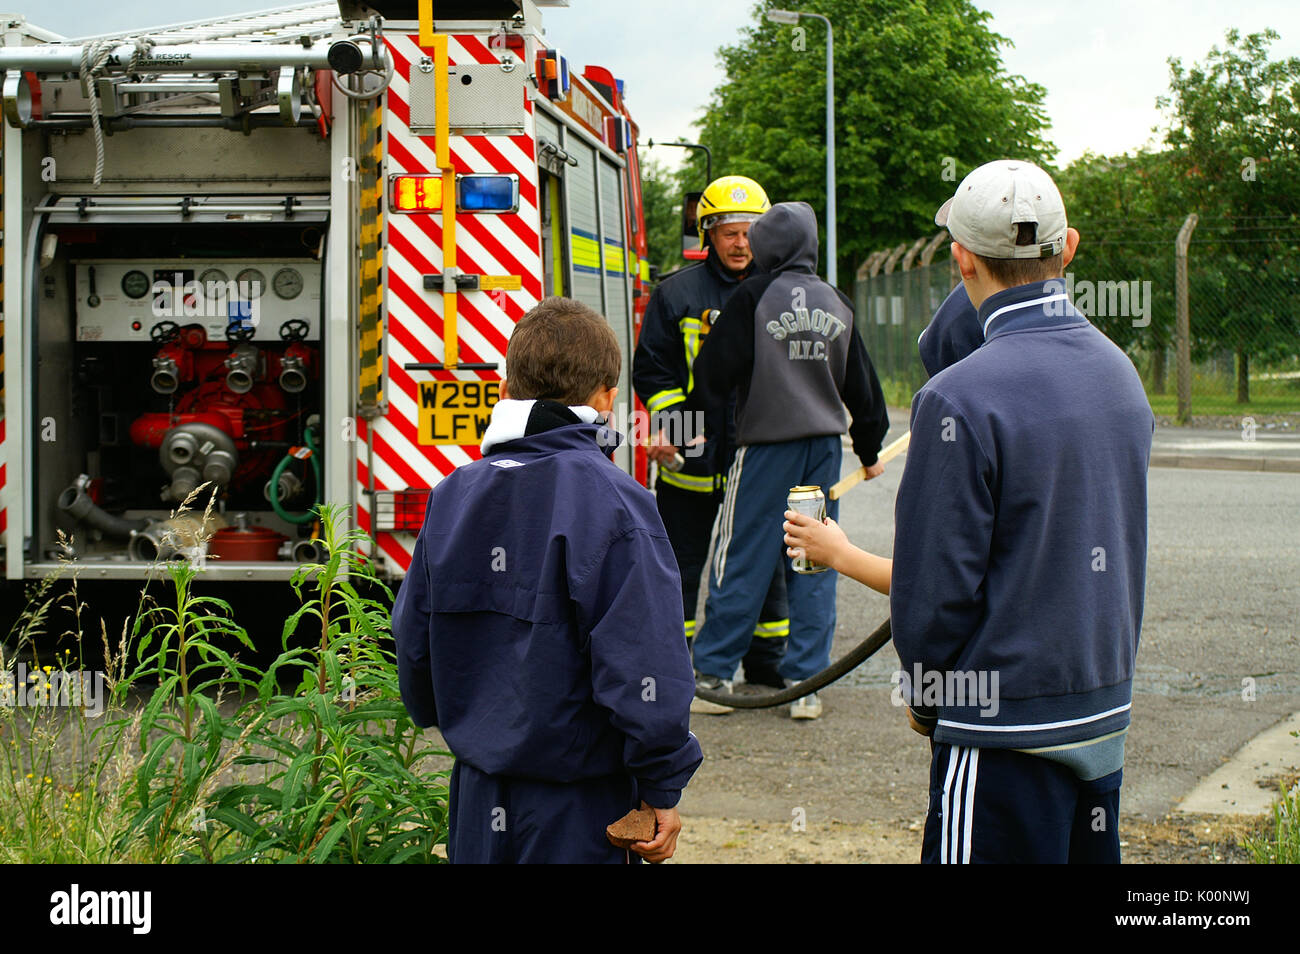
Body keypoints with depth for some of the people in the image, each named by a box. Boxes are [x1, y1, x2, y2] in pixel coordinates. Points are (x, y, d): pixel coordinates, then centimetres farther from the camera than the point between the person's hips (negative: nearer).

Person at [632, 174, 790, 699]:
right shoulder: (677, 294, 0)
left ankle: (768, 666, 23)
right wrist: (669, 420, -11)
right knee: (681, 564, 6)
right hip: (691, 457, -2)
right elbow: (651, 370, 2)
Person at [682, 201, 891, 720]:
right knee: (814, 564, 8)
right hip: (824, 445, 4)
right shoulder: (837, 304, 8)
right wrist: (869, 448, 26)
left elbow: (716, 371, -8)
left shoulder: (754, 297, -8)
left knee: (741, 559, 3)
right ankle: (806, 681, 8)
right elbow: (861, 384, 15)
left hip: (766, 443, -4)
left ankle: (712, 671, 10)